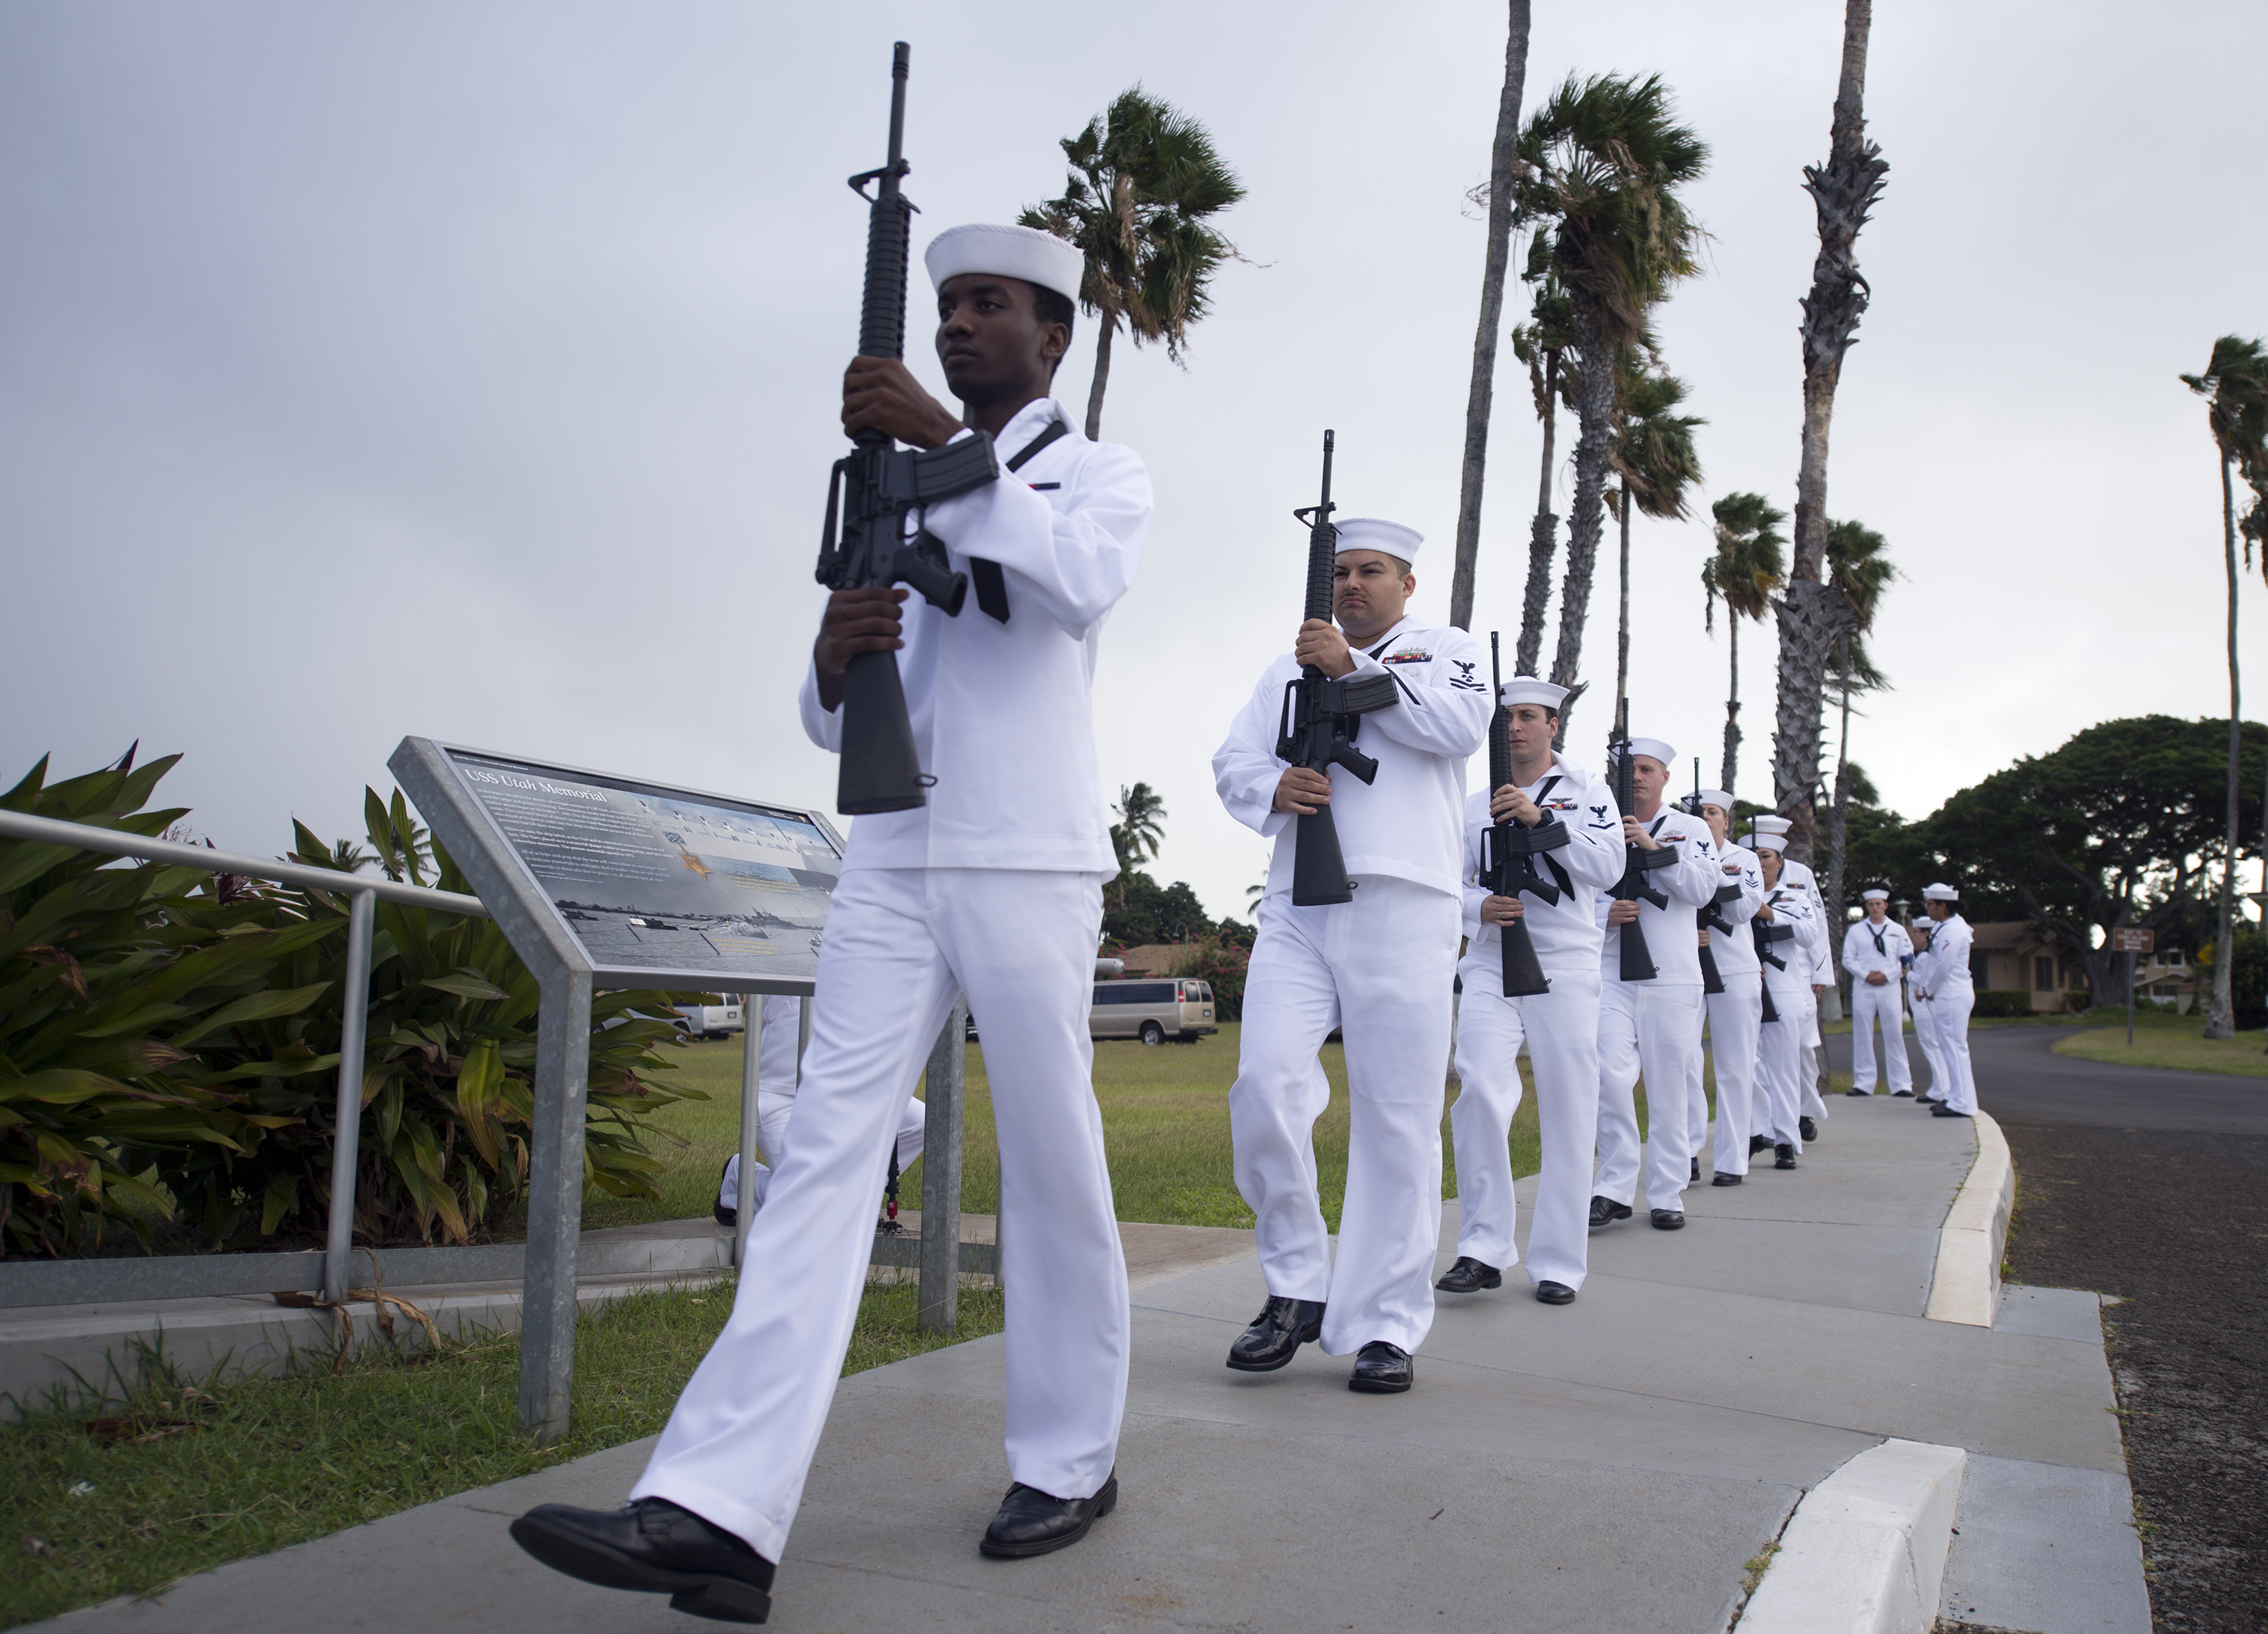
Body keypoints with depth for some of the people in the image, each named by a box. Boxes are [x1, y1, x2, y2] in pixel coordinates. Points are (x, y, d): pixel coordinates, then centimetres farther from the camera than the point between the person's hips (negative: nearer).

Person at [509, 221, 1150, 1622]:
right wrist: (834, 660, -6)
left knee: (1052, 1166, 0)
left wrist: (945, 445, -20)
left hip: (1029, 865, -4)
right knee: (830, 1149, -7)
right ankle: (719, 1515, -13)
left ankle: (1072, 1464, 16)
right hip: (893, 865, 4)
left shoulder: (1104, 473, 10)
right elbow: (839, 720, 17)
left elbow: (1082, 579, -17)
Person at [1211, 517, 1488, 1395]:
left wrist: (1356, 668, -7)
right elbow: (1232, 761, 17)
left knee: (1398, 1118, -4)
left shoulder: (1446, 649, 15)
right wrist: (1274, 787, -5)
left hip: (1402, 910, -3)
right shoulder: (1290, 668, 25)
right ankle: (1297, 1287, 3)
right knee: (1265, 1084, -14)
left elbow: (1461, 723, -6)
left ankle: (1384, 1325, 5)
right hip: (1297, 909, 3)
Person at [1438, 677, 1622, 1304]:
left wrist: (1540, 819, -16)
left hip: (1564, 968, -1)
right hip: (1490, 964, 2)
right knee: (1480, 1092, -17)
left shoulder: (1586, 789, 8)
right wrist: (1480, 907, -5)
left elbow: (1608, 866, -7)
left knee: (1567, 1112, -2)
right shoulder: (1474, 805, 16)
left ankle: (1558, 1263, 7)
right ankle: (1484, 1249, -10)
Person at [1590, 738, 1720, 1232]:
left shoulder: (1690, 828, 10)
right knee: (1610, 1074, -14)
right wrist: (1604, 915, -8)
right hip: (1610, 970, 0)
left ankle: (1667, 1194, 10)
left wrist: (1653, 847, -12)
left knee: (1667, 1084, 1)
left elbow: (1703, 889, -4)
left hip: (1672, 975, 0)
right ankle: (1616, 1186, -6)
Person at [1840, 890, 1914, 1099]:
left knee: (1895, 1036, -3)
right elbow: (1848, 959, 6)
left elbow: (1906, 960, 4)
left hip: (1890, 988, 0)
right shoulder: (1855, 931, 9)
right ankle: (1863, 1083, 7)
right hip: (1863, 989, 1)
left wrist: (1886, 976, -8)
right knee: (1862, 1037, 1)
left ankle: (1901, 1084, 1)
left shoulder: (1898, 931, 9)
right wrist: (1866, 975, -8)